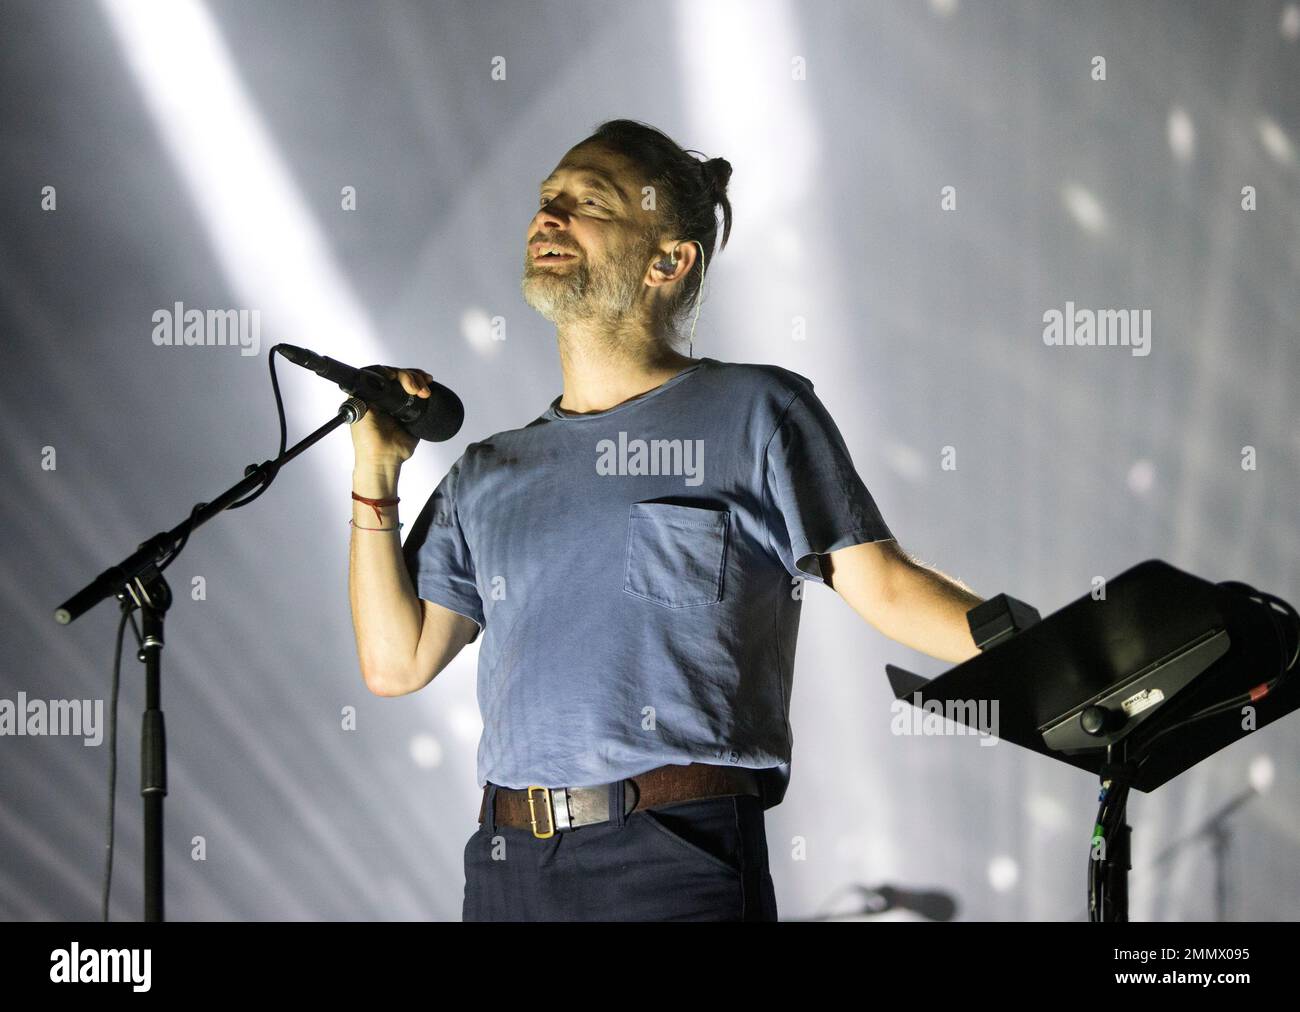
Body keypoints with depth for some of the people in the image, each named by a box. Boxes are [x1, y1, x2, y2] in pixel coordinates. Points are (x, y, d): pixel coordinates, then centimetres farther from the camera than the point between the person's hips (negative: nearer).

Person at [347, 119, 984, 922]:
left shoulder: (754, 414, 4)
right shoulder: (490, 473, 17)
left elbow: (886, 587, -1)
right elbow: (397, 661, 14)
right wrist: (377, 475, 10)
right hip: (507, 868, 4)